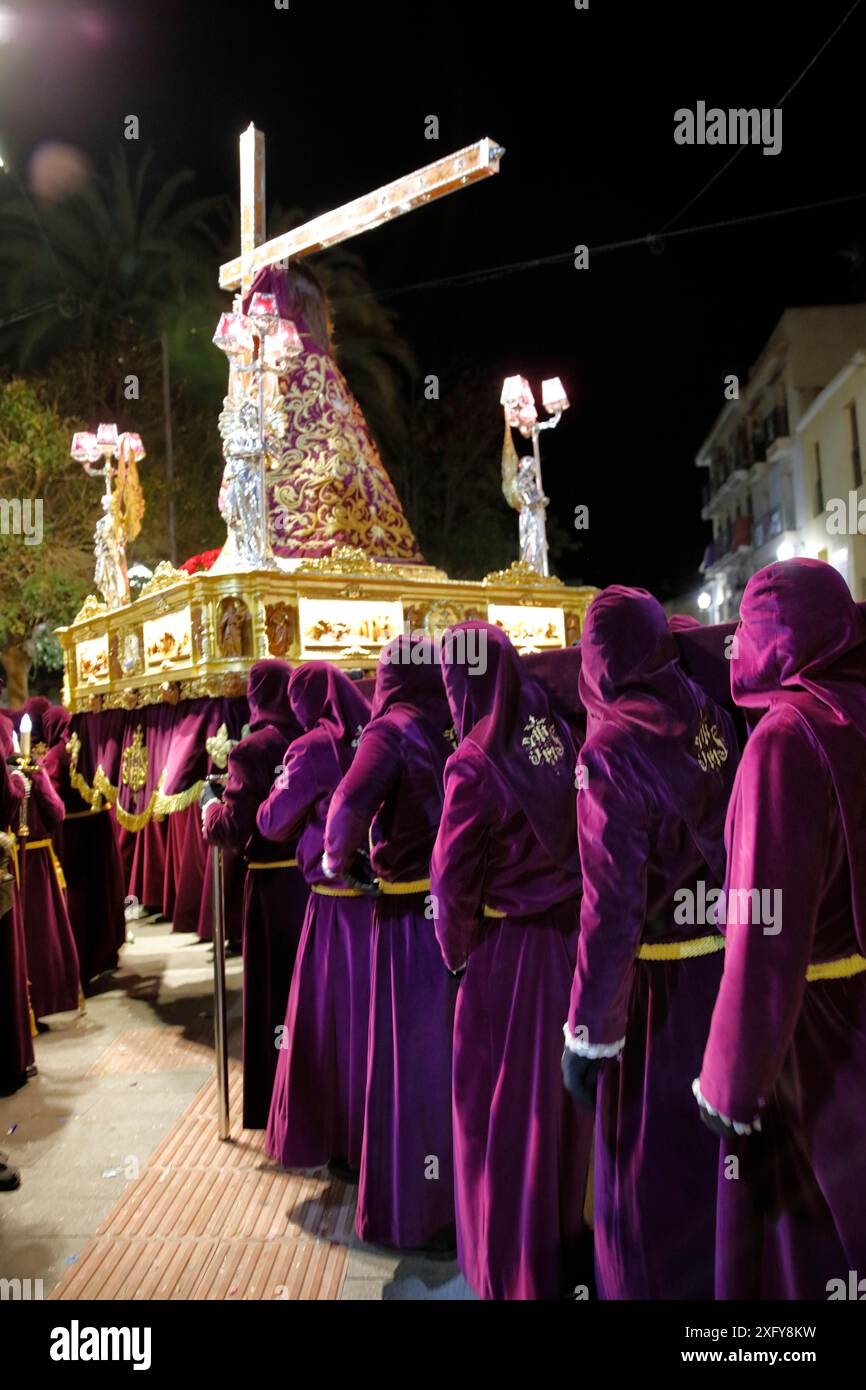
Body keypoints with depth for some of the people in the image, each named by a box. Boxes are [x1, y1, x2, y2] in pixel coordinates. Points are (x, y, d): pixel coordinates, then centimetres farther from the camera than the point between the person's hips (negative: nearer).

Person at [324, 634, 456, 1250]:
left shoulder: (392, 728, -12)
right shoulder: (457, 728, 2)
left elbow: (350, 802, -25)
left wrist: (337, 857, -9)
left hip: (414, 909, -5)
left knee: (416, 1051, 8)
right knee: (463, 1042, 19)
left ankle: (421, 1208, 22)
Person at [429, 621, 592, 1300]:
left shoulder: (475, 761, -17)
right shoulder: (560, 739, -1)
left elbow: (453, 880, -15)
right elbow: (587, 841, 3)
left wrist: (455, 950, 0)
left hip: (508, 948, -6)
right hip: (574, 936, 6)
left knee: (504, 1100, 11)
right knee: (564, 1091, 20)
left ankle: (512, 1266, 27)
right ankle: (570, 1236, 39)